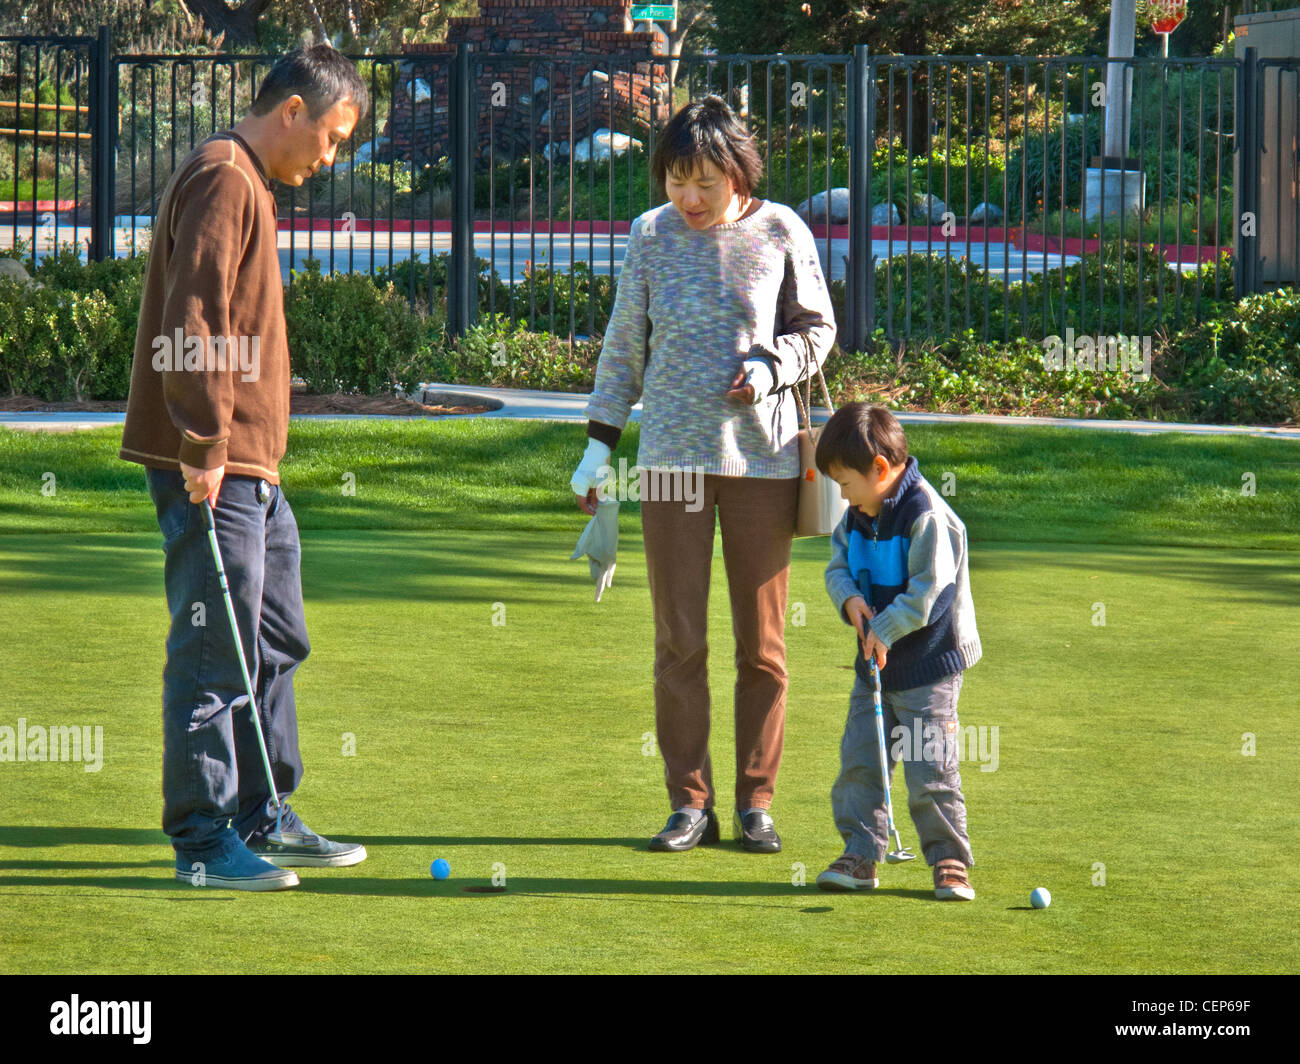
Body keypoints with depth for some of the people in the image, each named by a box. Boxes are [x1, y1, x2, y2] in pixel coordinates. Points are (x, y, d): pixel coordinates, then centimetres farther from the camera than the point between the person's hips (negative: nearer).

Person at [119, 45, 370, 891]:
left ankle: (264, 822, 24)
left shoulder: (250, 187, 19)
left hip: (250, 468, 11)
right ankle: (204, 842, -3)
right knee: (214, 656, -7)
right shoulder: (223, 182, -13)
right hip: (212, 469, -11)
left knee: (276, 645, 16)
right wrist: (206, 448, -22)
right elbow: (192, 321, -21)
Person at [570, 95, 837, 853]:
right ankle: (691, 803, 8)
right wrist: (599, 442, 9)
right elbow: (625, 344, 11)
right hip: (673, 456, 1)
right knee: (678, 640, 0)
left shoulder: (780, 234, 0)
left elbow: (816, 329, 9)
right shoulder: (652, 235, 4)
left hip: (762, 456, -1)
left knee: (762, 642, 3)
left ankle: (756, 802, 12)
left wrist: (770, 366, -11)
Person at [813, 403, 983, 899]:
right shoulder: (858, 516, 6)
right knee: (859, 762, 6)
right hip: (875, 662, 8)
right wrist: (850, 599, -8)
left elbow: (927, 591, -22)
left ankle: (950, 860, 4)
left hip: (929, 665, -8)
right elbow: (838, 565, 12)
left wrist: (886, 629, -20)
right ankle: (860, 855, 12)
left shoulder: (927, 517, -20)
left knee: (930, 770, -6)